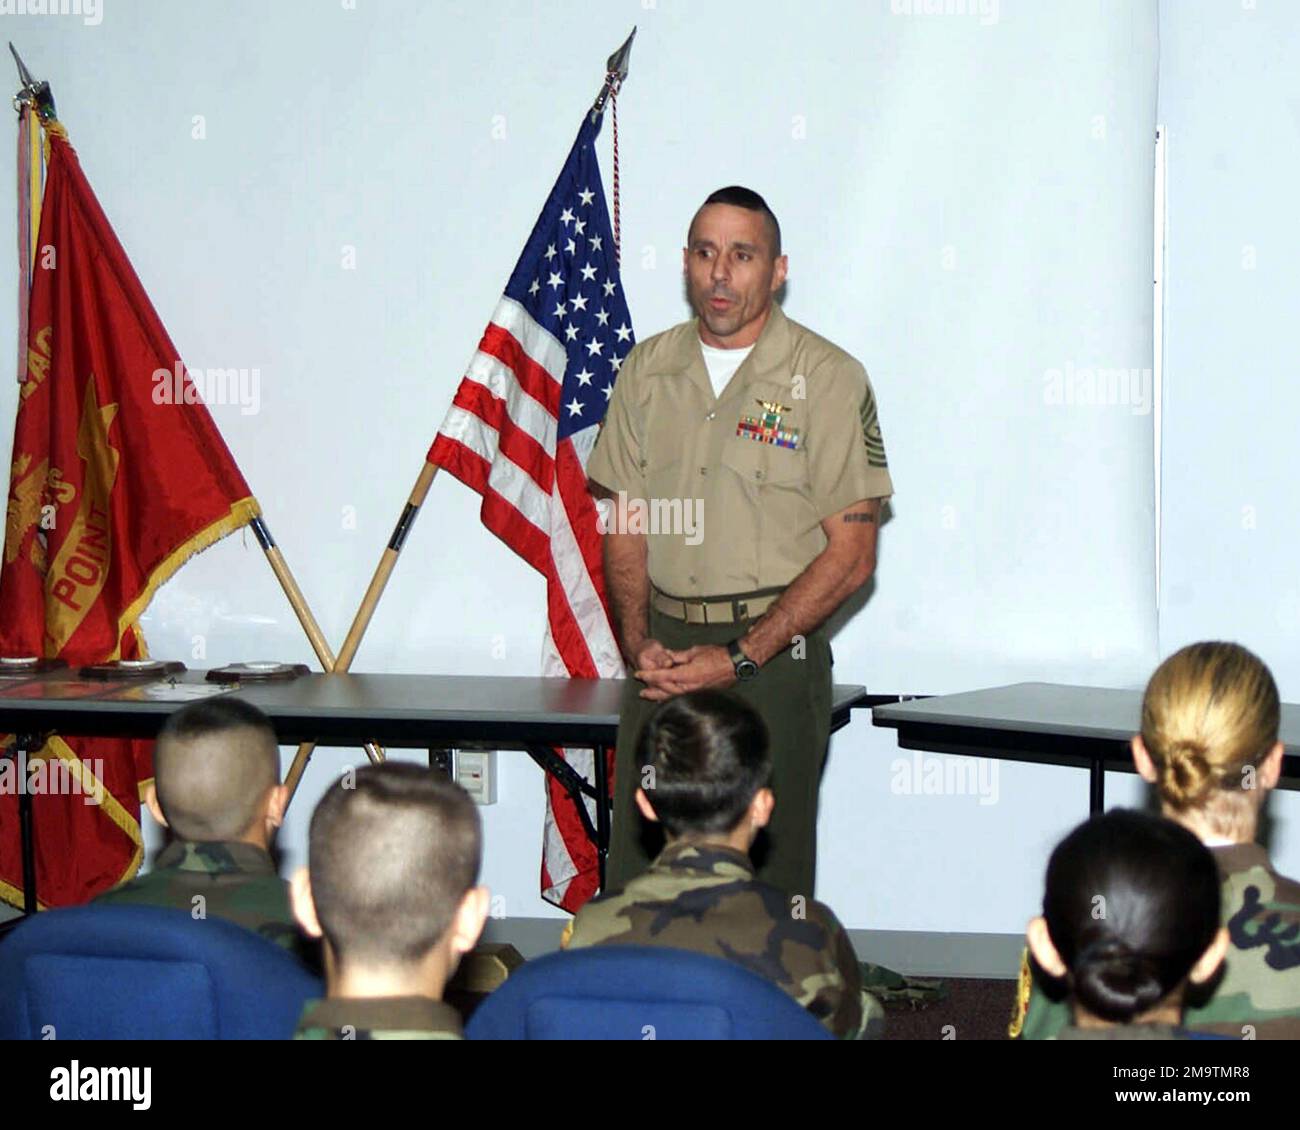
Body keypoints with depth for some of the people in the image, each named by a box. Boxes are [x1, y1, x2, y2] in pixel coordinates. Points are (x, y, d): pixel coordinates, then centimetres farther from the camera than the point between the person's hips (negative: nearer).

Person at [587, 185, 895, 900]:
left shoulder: (827, 378, -4)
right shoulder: (648, 371, 11)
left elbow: (851, 554, -7)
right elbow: (625, 522, 14)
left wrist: (739, 658, -13)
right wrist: (638, 642, -3)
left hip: (773, 655, -4)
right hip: (663, 651, 4)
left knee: (765, 889, -4)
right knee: (634, 886, 3)